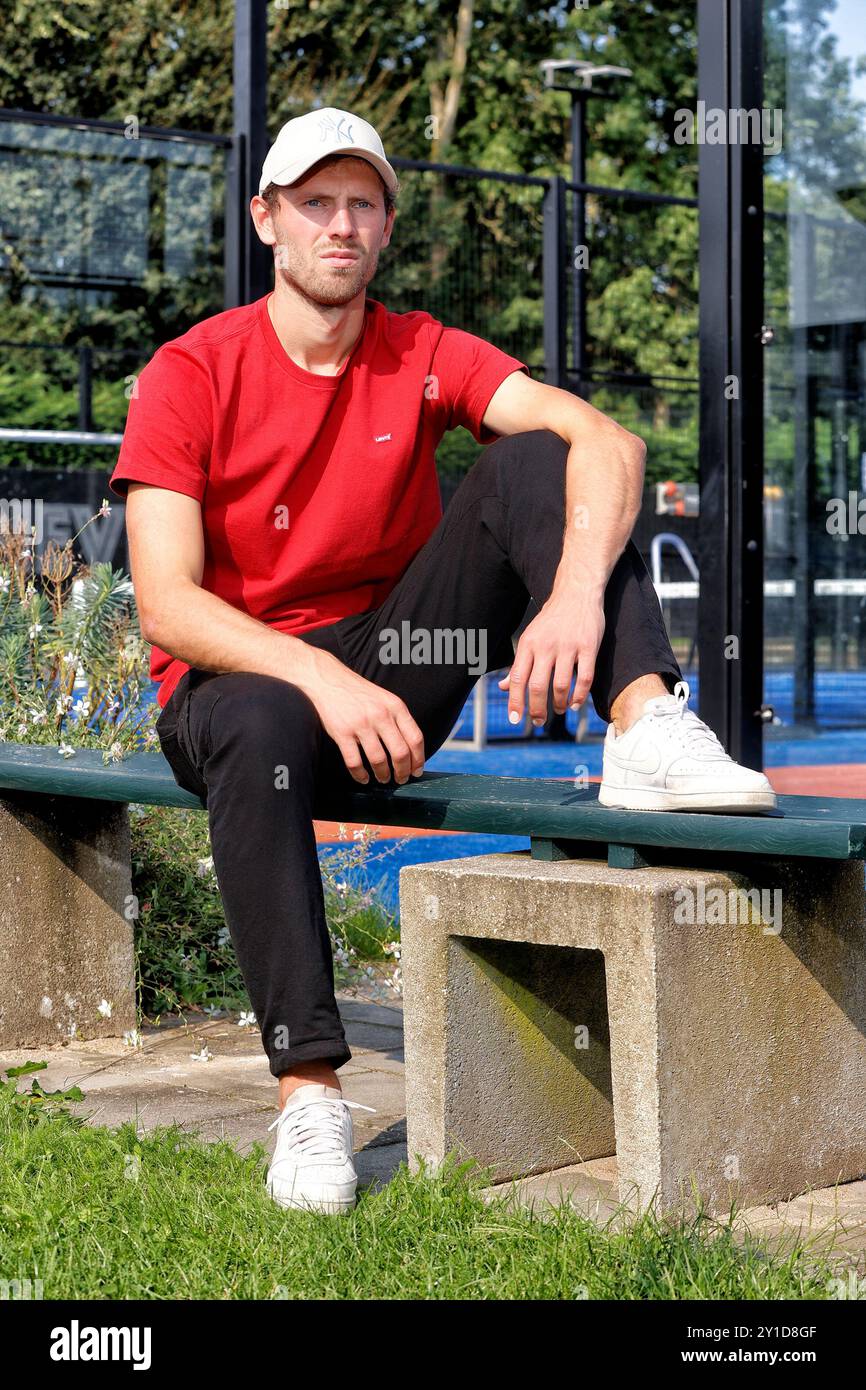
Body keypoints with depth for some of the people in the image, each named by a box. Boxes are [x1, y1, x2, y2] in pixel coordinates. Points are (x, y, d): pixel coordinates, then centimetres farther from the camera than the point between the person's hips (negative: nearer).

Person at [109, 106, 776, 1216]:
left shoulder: (426, 357, 0)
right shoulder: (188, 377, -7)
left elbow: (607, 440, -16)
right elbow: (165, 607, -17)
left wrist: (578, 595, -36)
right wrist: (323, 678, -33)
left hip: (393, 672, 3)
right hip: (244, 678, -3)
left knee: (534, 458, -15)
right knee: (258, 730, -41)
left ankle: (647, 731, -36)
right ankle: (309, 1085, -37)